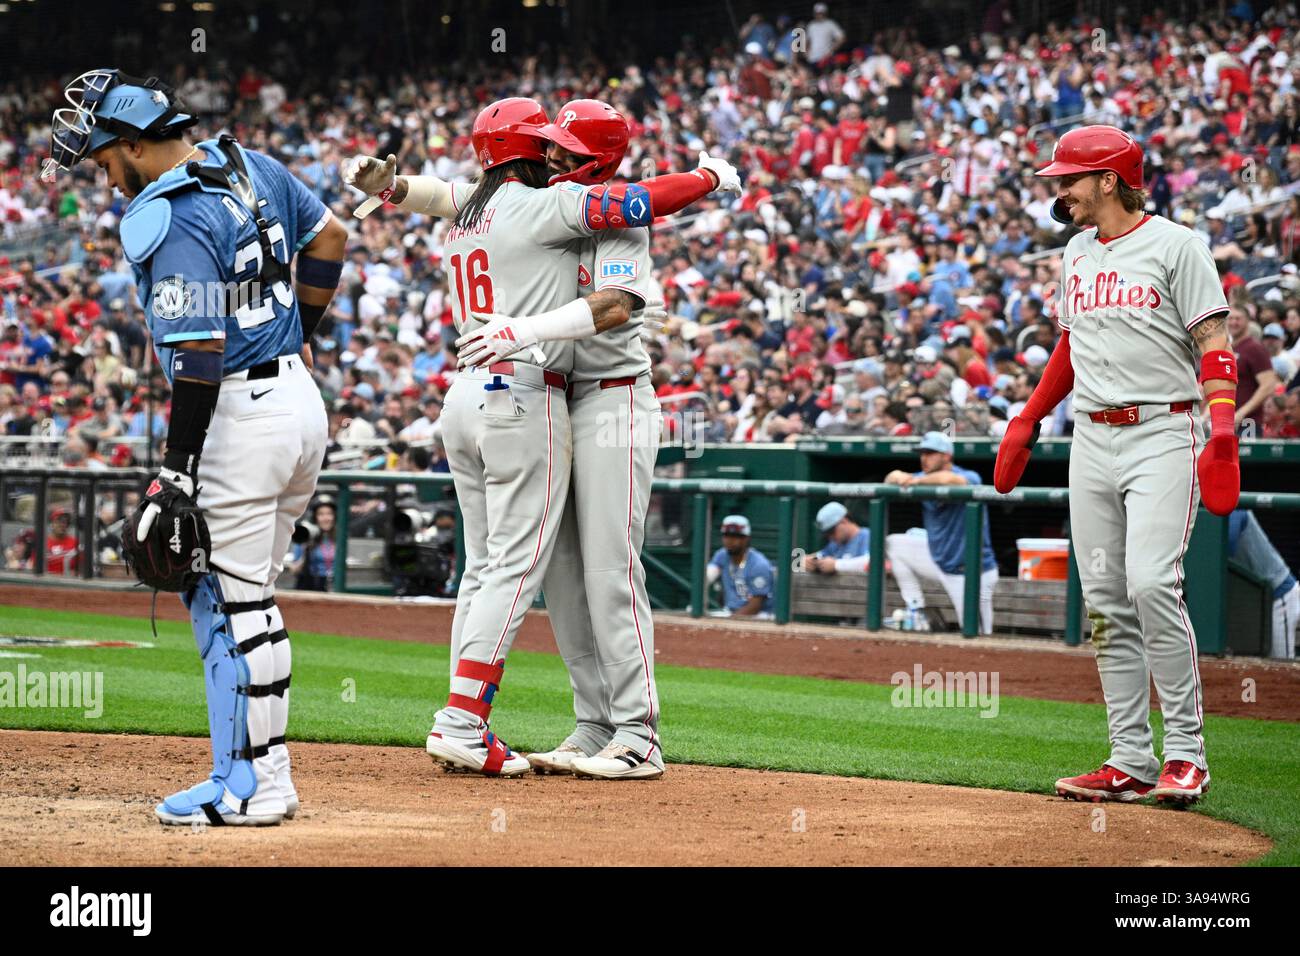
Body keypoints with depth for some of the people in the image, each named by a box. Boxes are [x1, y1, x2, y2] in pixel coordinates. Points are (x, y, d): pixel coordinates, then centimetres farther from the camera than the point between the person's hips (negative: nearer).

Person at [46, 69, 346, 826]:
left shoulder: (172, 220, -19)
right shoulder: (251, 167, 8)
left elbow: (197, 353, -21)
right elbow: (329, 238, 20)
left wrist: (176, 471, -18)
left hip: (239, 414, -9)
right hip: (300, 401, 10)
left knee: (235, 602, -3)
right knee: (236, 596, 15)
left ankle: (254, 787, 1)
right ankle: (254, 770, 17)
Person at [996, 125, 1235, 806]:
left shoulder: (1174, 244, -5)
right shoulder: (1077, 252, 17)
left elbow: (1214, 341, -9)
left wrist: (1223, 422, -22)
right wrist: (1028, 419, 22)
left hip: (1163, 435, -7)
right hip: (1092, 439, 7)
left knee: (1152, 583, -20)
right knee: (1105, 602, 3)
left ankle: (1185, 752, -11)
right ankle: (1131, 762, 7)